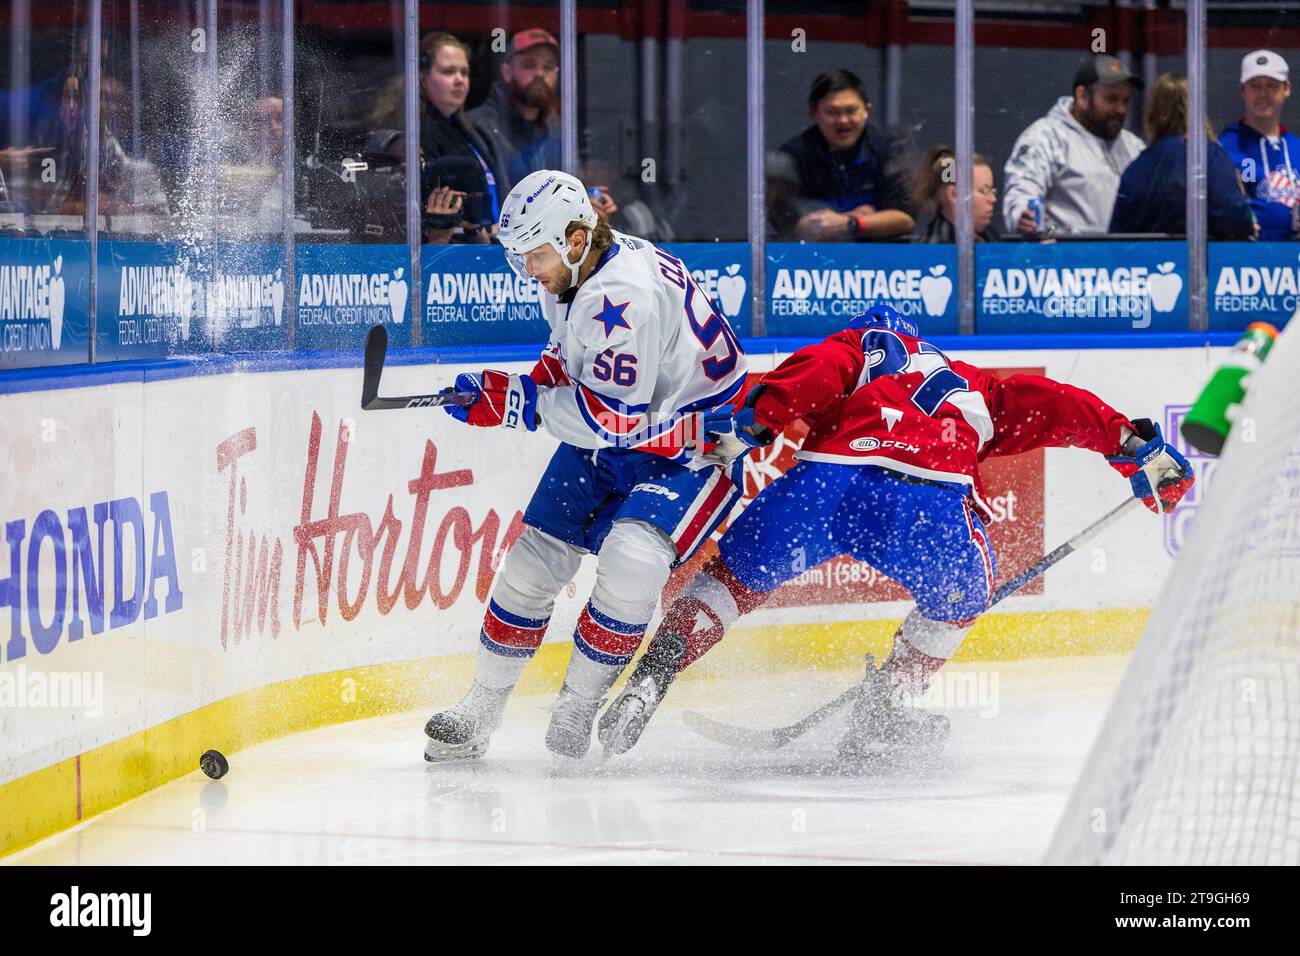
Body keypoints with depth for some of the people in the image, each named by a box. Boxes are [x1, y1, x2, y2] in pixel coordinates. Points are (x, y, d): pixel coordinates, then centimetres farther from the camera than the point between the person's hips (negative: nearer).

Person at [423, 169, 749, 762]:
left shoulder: (623, 296, -33)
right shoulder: (573, 270, -3)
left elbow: (614, 418, -34)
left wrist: (519, 401, -28)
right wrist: (551, 372, -1)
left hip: (691, 448, -9)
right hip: (606, 443, 9)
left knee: (630, 560, -30)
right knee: (535, 560, 4)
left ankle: (577, 707, -11)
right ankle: (480, 711, 17)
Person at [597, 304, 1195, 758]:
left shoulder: (856, 348, 32)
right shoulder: (971, 388, 38)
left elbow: (813, 375, 10)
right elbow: (1043, 405, 27)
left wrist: (751, 422, 0)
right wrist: (1133, 443, 25)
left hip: (822, 482, 0)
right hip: (930, 505, 0)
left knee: (737, 575, 22)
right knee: (959, 595, 32)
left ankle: (652, 675, 7)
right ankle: (885, 707, 26)